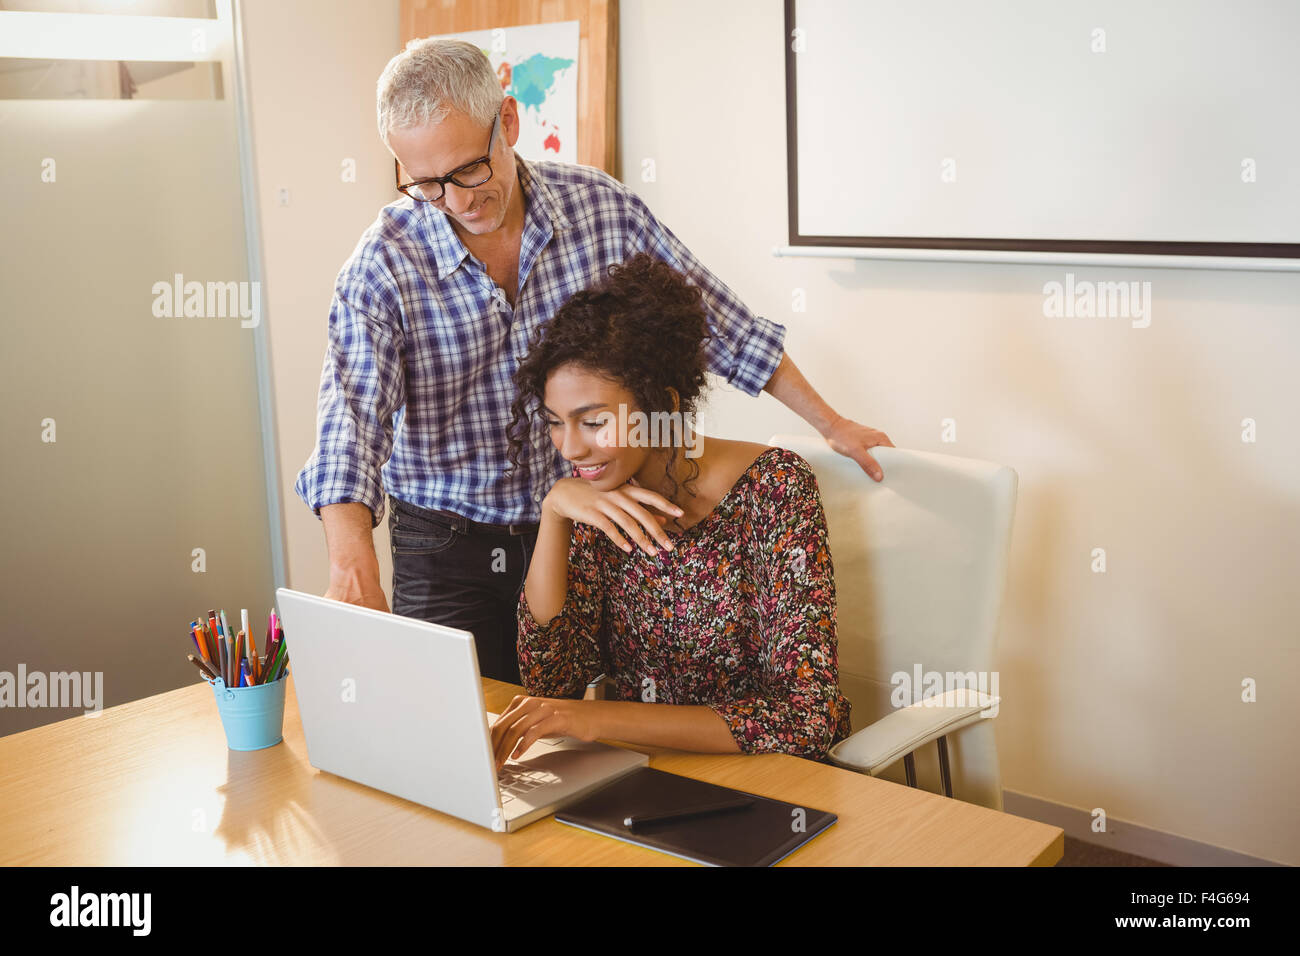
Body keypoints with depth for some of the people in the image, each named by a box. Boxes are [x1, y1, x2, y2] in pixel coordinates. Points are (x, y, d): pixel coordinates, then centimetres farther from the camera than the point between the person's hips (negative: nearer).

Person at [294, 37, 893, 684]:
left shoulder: (603, 207, -8)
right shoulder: (383, 261, -14)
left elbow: (716, 319, 2)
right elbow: (353, 419, -25)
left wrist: (831, 425, 6)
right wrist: (353, 565, -43)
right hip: (446, 550, -1)